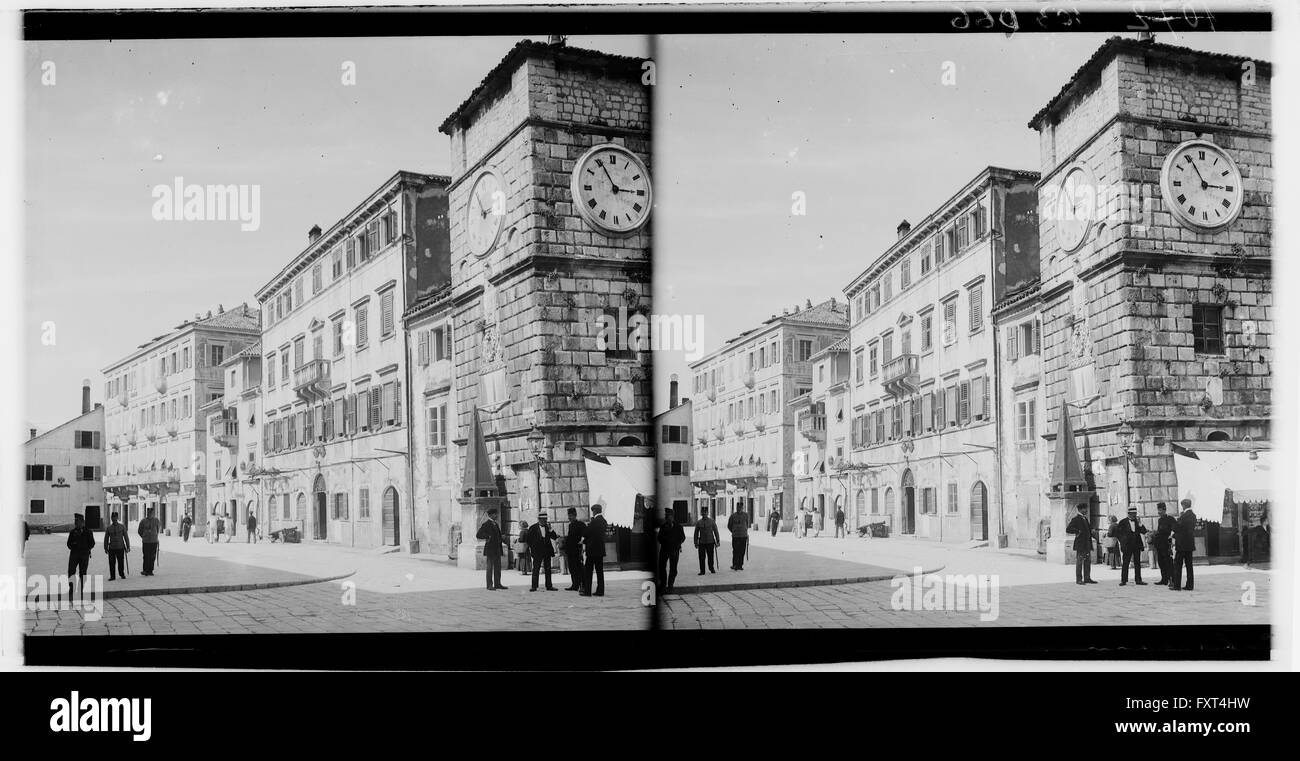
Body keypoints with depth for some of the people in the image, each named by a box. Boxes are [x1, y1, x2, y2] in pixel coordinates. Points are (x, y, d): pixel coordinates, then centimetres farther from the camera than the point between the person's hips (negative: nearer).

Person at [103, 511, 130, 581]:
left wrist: (128, 547, 2)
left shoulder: (122, 527, 4)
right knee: (112, 563, -3)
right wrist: (106, 548, 6)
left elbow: (126, 537, 5)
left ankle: (122, 574, 26)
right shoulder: (108, 528, 5)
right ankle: (112, 576, 4)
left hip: (120, 548, 0)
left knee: (121, 562, 5)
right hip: (112, 548, 0)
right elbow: (106, 539, 9)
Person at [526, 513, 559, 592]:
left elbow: (554, 537, 0)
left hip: (547, 551, 4)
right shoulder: (533, 528, -1)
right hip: (537, 552, -4)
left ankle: (549, 586, 10)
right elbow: (527, 539, 3)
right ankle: (534, 586, -1)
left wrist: (550, 529, -10)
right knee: (535, 569, -4)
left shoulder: (548, 527, 9)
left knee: (548, 570, 6)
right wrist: (531, 548, -3)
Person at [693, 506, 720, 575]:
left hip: (710, 542, 0)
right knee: (702, 557, -1)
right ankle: (702, 571, 7)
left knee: (710, 556, 6)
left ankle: (711, 569, 23)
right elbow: (696, 533, 9)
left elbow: (716, 531, 6)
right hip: (701, 543, 0)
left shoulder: (711, 521, 2)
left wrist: (718, 541, 3)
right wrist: (696, 543, 6)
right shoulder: (698, 522, 4)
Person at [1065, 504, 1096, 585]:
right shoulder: (1075, 519, -7)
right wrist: (1078, 531, -18)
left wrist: (1091, 531, 10)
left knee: (1088, 562, 8)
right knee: (1079, 562, -3)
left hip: (1087, 545, 8)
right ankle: (1079, 579, 0)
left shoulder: (1085, 519, 18)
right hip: (1080, 544, -8)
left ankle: (1087, 578, 13)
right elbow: (1068, 529, -14)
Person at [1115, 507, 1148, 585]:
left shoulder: (1137, 521, 9)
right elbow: (1117, 533, 5)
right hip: (1127, 546, -3)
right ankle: (1123, 580, 0)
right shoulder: (1123, 522, 0)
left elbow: (1144, 532, 0)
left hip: (1137, 546, 3)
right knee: (1125, 564, -2)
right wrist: (1122, 540, -5)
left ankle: (1138, 580, 9)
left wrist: (1140, 524, -13)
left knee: (1137, 563, 5)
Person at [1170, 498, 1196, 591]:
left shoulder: (1184, 516, -18)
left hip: (1181, 544, -8)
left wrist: (1178, 518, -2)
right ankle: (1189, 586, 10)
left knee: (1178, 565, -2)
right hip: (1190, 543, 8)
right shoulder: (1193, 515, 9)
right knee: (1189, 565, 9)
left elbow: (1175, 528, -15)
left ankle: (1177, 585, -2)